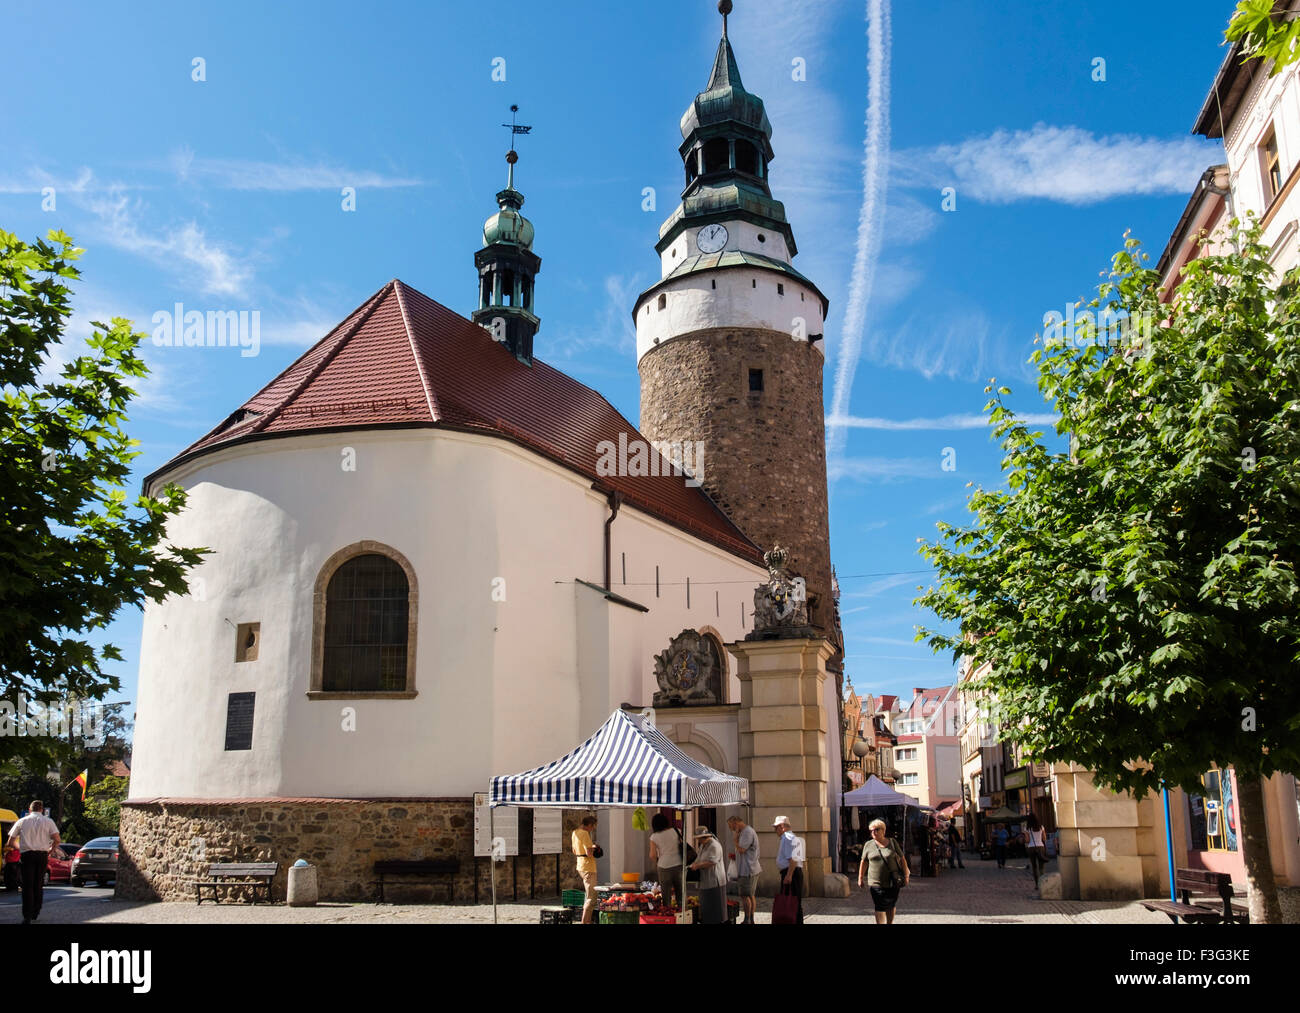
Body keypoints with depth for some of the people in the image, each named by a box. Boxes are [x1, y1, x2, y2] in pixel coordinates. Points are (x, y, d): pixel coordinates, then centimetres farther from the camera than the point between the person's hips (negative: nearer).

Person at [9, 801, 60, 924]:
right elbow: (57, 840, -5)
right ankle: (35, 913, 19)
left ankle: (27, 917, -10)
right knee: (39, 884, 13)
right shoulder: (48, 821, 5)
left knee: (27, 885, -2)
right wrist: (50, 850, 10)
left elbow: (11, 841, 7)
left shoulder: (22, 821, 7)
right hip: (42, 855, 1)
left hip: (27, 854, -1)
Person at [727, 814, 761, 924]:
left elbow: (741, 849, -21)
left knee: (745, 896, -6)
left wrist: (736, 836, -11)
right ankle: (751, 920, 18)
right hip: (748, 870, 10)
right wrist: (734, 856, 10)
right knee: (750, 895, 13)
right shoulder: (744, 832, 17)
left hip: (748, 870, -10)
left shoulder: (747, 832, -16)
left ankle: (747, 920, -2)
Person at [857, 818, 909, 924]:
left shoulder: (892, 842, 1)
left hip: (892, 882, 0)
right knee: (879, 907, -7)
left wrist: (906, 876, -1)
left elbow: (902, 859, 4)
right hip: (876, 882, 0)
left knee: (891, 906, 12)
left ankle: (889, 922, 31)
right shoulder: (868, 845, 4)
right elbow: (864, 862, 12)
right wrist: (860, 878, 12)